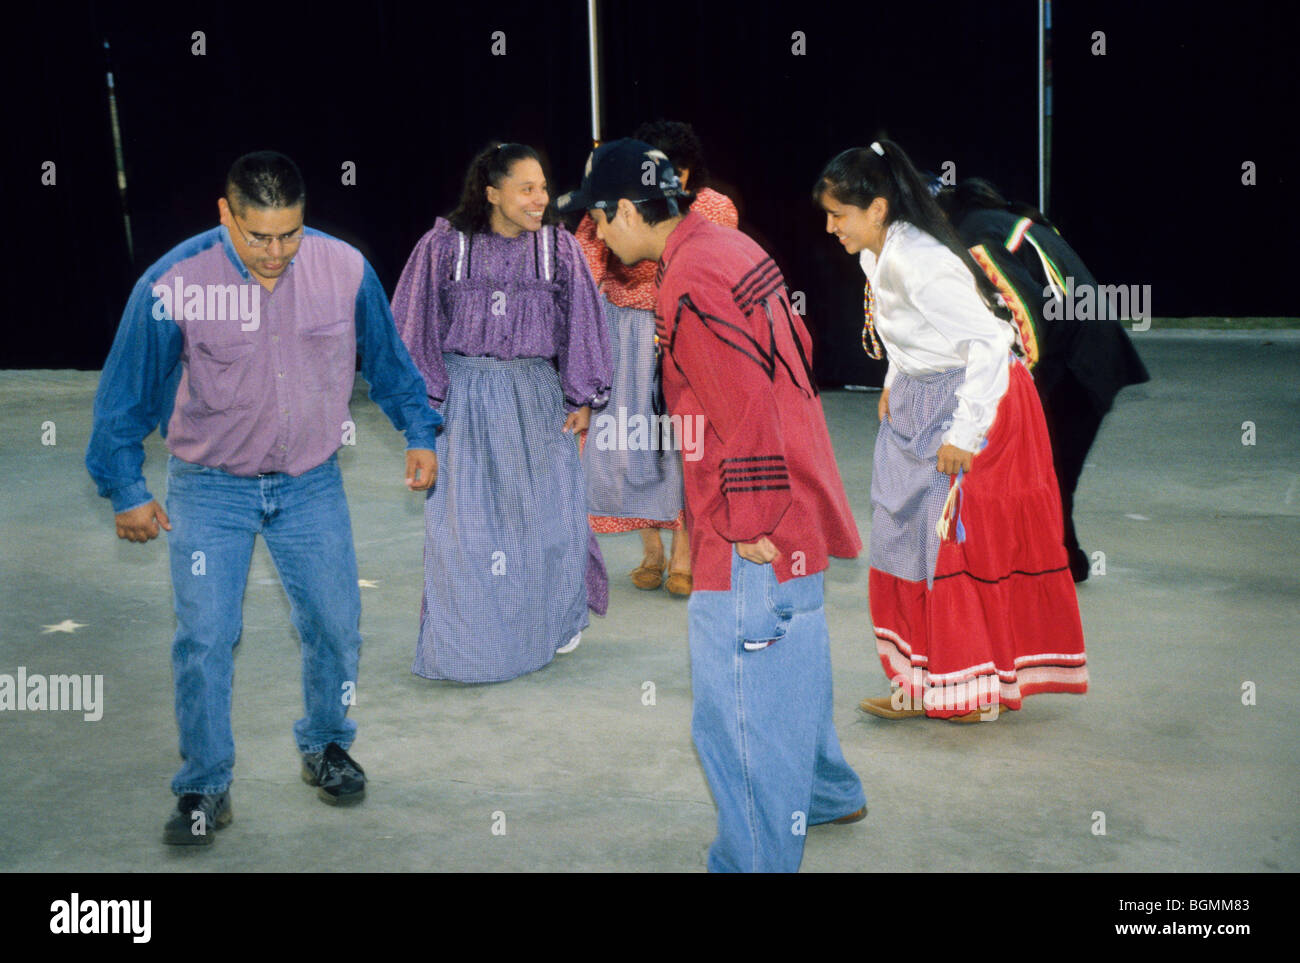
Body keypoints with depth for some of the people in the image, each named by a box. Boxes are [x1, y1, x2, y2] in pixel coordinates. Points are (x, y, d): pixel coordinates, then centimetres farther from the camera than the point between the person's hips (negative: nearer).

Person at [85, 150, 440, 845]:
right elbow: (127, 393, -6)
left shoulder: (344, 269, -11)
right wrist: (126, 491, -2)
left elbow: (388, 359, 7)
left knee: (335, 625, 7)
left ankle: (325, 747, 31)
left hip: (312, 484, 2)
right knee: (204, 638, -5)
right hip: (209, 489, -2)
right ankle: (205, 789, 10)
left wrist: (419, 433, 10)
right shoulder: (173, 284, -17)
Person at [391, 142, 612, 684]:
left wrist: (582, 399, 4)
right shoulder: (444, 247, -5)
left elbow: (579, 324, 7)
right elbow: (416, 329, 0)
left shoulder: (559, 247, 1)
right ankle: (468, 639, 15)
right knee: (465, 520, 1)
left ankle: (558, 620, 28)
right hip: (463, 397, -2)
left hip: (535, 395, 2)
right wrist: (423, 405, -3)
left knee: (551, 512, 5)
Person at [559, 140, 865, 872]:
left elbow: (745, 412, -25)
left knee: (741, 709, -1)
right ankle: (828, 794, 48)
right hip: (794, 505, 11)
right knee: (793, 665, 28)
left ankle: (758, 856, 11)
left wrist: (752, 527, -19)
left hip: (754, 538, -11)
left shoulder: (688, 284, -21)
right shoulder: (730, 247, 9)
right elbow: (796, 347, 17)